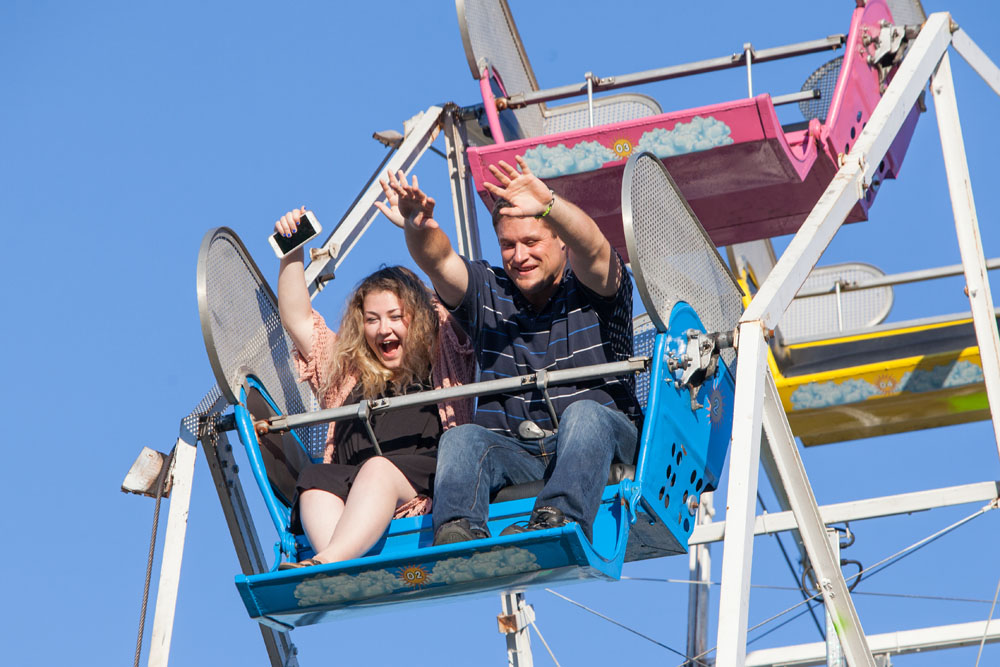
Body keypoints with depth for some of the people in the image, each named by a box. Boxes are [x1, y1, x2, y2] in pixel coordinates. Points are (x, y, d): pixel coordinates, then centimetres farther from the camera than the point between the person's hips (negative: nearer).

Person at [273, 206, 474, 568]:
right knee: (315, 478, -29)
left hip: (427, 487, -3)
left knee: (378, 467, -34)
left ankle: (328, 563, -57)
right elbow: (297, 320, 30)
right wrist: (292, 253, 23)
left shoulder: (443, 362, 21)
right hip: (348, 496, 3)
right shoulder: (346, 371, 31)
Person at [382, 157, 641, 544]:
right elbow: (438, 261, -5)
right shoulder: (487, 292, 14)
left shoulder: (593, 288, 4)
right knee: (461, 438, -25)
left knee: (583, 414, -34)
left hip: (599, 439, -2)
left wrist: (548, 205, -41)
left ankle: (560, 523, -52)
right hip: (512, 450, 3)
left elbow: (590, 247, -20)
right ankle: (457, 531, -49)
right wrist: (419, 228, -30)